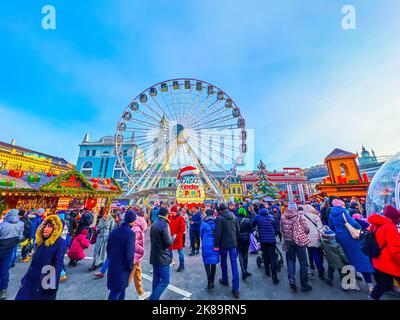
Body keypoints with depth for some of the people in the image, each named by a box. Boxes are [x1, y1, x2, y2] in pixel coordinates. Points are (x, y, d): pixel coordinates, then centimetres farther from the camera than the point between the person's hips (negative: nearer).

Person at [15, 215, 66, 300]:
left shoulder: (60, 242, -21)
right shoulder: (40, 240, 3)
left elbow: (58, 264, -22)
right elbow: (34, 260, 13)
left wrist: (53, 284, -22)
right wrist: (26, 277, 15)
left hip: (46, 281, -6)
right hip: (31, 279, 7)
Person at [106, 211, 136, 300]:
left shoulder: (114, 231, -1)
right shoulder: (130, 233, -24)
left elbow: (108, 248, 8)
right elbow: (130, 253, -23)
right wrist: (130, 266, -7)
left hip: (113, 265, 7)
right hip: (123, 267, -7)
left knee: (120, 288, 25)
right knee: (117, 291, 9)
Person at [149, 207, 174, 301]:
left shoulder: (154, 224, 4)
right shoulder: (164, 225, -22)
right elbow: (168, 243, -21)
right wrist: (173, 237, -4)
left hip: (154, 256, 9)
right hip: (162, 257, -9)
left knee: (156, 279, 20)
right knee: (165, 281, 3)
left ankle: (154, 297, 29)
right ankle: (153, 298, 0)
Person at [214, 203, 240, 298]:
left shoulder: (220, 218, -17)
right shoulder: (234, 217, -1)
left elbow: (217, 233, -19)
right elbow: (238, 230, 6)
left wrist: (216, 245, -9)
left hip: (224, 244, -3)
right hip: (233, 243, 4)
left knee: (223, 262, 19)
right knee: (234, 264, 9)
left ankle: (225, 280, 38)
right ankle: (236, 289, 12)